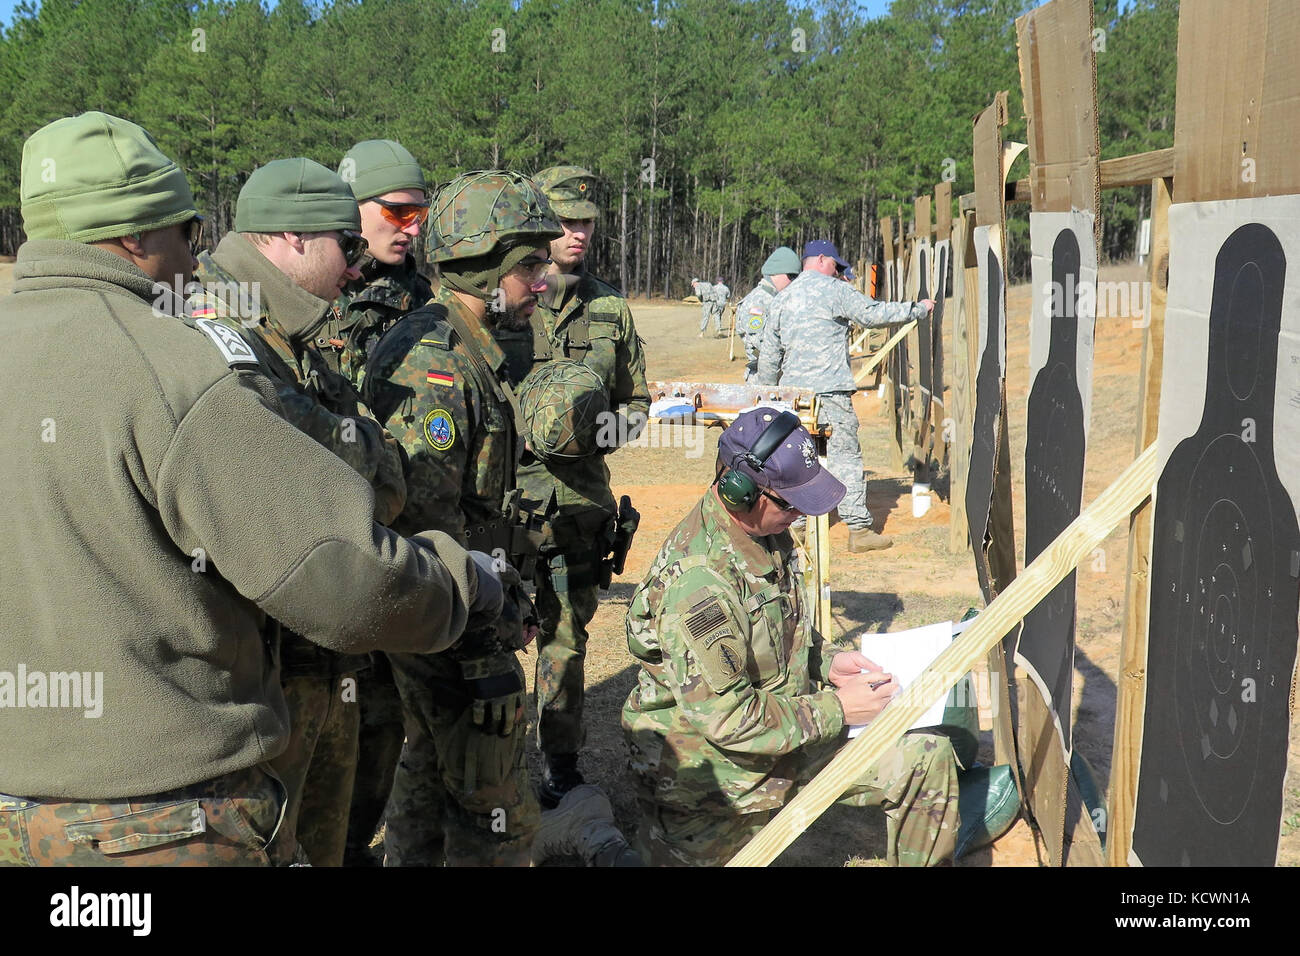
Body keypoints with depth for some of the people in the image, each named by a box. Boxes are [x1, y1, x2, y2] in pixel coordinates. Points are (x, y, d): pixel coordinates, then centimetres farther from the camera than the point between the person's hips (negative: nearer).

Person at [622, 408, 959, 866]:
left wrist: (826, 660, -1)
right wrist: (835, 709, -22)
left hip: (788, 731, 8)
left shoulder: (767, 532, -1)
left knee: (927, 759, 2)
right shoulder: (696, 579, -30)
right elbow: (724, 717, -28)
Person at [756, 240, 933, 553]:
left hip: (793, 391, 6)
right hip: (829, 389, -6)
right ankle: (860, 529, -4)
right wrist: (918, 308, 9)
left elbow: (768, 354, 17)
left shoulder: (781, 298, 15)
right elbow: (873, 314, -3)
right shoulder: (834, 290, -3)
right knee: (846, 456, -3)